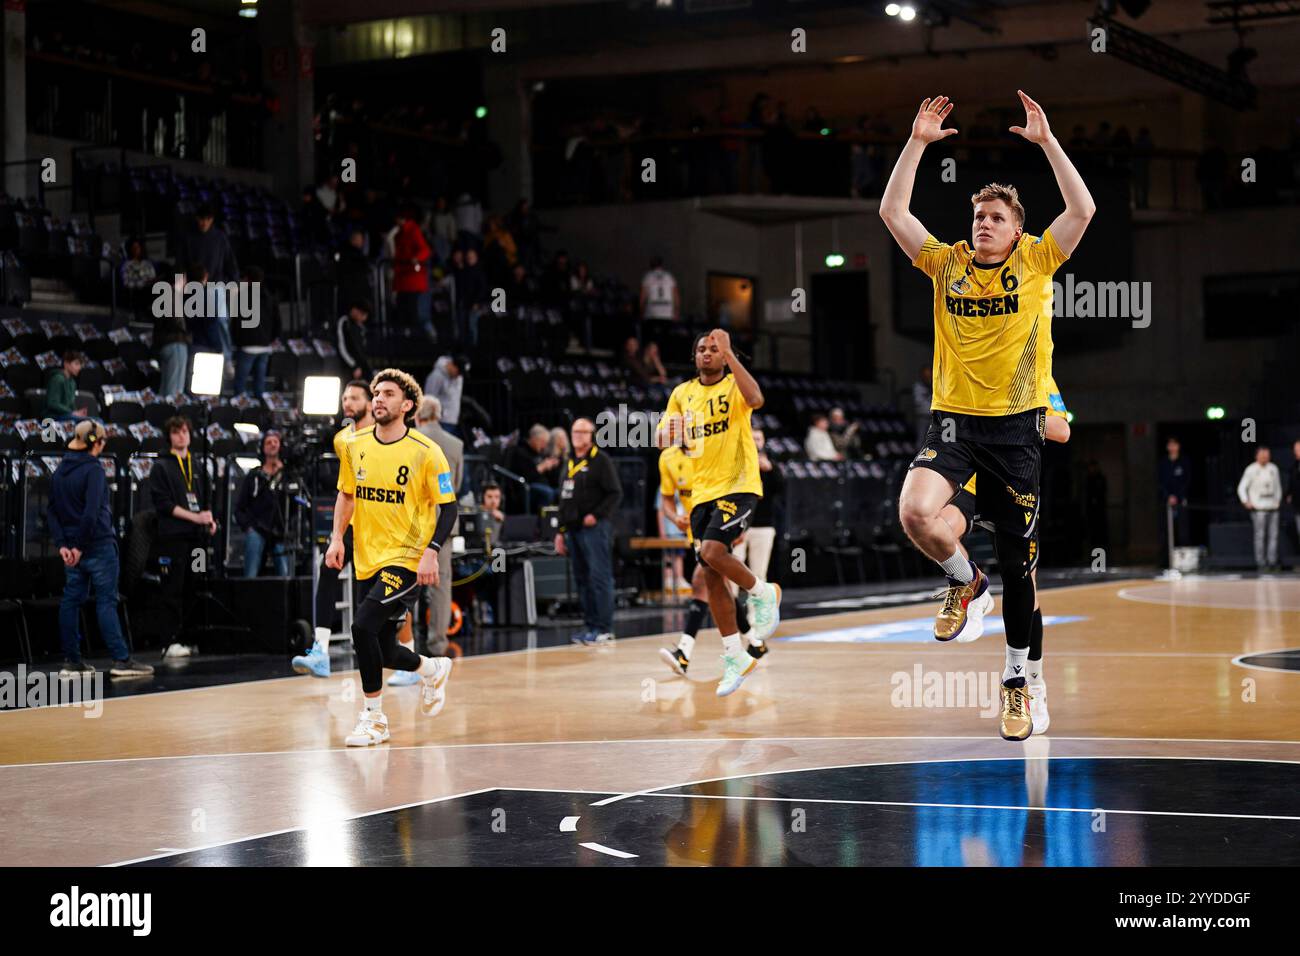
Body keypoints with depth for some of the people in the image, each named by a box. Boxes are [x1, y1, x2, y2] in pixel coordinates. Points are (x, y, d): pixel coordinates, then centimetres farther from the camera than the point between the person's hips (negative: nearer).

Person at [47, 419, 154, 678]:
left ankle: (72, 662, 11)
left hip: (72, 548, 7)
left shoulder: (60, 471, 10)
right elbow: (92, 511, -20)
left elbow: (52, 512, 8)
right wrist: (80, 546, -14)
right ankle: (121, 659, -3)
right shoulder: (93, 469, -12)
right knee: (107, 601, -4)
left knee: (71, 600, 9)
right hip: (98, 545, -7)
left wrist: (62, 545, 2)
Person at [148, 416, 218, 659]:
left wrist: (209, 518, 2)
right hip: (173, 536, -5)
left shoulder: (197, 466, 19)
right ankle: (171, 641, -7)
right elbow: (162, 502, -8)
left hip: (196, 536, 5)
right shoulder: (162, 467, 1)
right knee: (174, 590, -7)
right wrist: (194, 517, -14)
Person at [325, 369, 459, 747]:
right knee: (382, 652, 7)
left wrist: (431, 551, -17)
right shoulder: (355, 446, 5)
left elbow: (448, 507, -6)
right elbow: (346, 493, 19)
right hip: (367, 560, 6)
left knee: (363, 627, -23)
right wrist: (337, 538, 8)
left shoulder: (426, 452, -9)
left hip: (407, 560, -6)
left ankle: (373, 717, -7)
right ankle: (432, 669, 41)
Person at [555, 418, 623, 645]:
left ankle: (604, 629, -9)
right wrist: (561, 530, 20)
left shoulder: (601, 460, -4)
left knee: (599, 577, -9)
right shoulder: (569, 462, 19)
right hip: (573, 529, 8)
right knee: (582, 579, 9)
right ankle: (590, 625, 15)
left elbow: (615, 493, -10)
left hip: (595, 527, -8)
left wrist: (597, 515, -18)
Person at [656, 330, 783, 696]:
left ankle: (762, 593, 2)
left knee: (712, 551, -27)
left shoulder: (733, 385, -4)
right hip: (703, 492, 6)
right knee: (712, 577, 4)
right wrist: (668, 434, -14)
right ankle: (735, 657, 13)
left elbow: (755, 399, -27)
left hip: (739, 485, -6)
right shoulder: (683, 393, 11)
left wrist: (729, 353, -26)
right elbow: (661, 439, 10)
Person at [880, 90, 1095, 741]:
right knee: (915, 511, -27)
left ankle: (1016, 677, 23)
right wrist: (918, 143, -7)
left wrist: (1046, 141, -15)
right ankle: (964, 583, 5)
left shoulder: (1035, 261, 2)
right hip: (953, 418, 1)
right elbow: (892, 212, -2)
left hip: (1017, 423, -1)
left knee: (1017, 561, 5)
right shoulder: (946, 263, 6)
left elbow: (1082, 210, -12)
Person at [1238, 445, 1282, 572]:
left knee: (1273, 535, 1)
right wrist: (1246, 502, -6)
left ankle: (1272, 562, 6)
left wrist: (1278, 500, 13)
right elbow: (1241, 488, 2)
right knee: (1260, 536, -7)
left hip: (1272, 508, 4)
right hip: (1259, 508, -4)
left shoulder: (1273, 469, 11)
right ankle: (1260, 563, -4)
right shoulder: (1251, 470, -2)